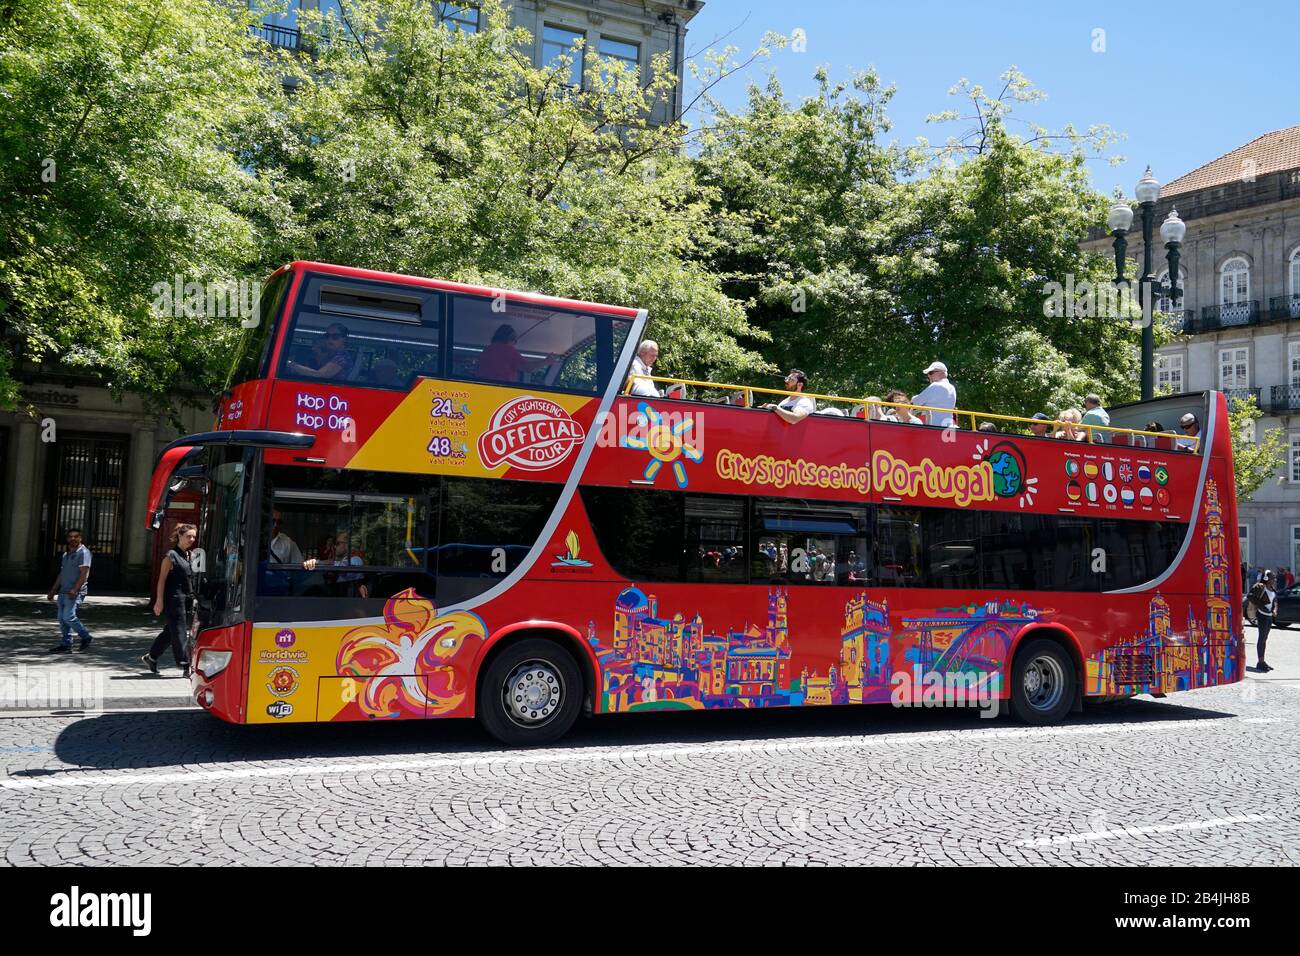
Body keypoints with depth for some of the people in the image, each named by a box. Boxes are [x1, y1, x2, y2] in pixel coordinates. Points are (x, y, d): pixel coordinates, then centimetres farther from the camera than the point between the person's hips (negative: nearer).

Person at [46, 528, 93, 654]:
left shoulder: (83, 552, -7)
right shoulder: (66, 554, 20)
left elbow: (84, 573, -17)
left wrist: (74, 589, -26)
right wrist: (52, 591, 22)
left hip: (76, 592, -9)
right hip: (63, 591, 9)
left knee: (68, 616, -18)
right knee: (62, 619, 6)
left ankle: (85, 637, -2)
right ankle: (65, 645, 10)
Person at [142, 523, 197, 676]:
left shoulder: (189, 555, 13)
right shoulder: (171, 556, -8)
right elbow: (162, 579, -9)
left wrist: (192, 598, 16)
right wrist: (159, 601, -13)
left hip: (187, 600, 8)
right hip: (174, 599, -8)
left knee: (170, 631, 16)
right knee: (179, 633, -3)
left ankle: (150, 657, 31)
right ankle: (185, 666, 0)